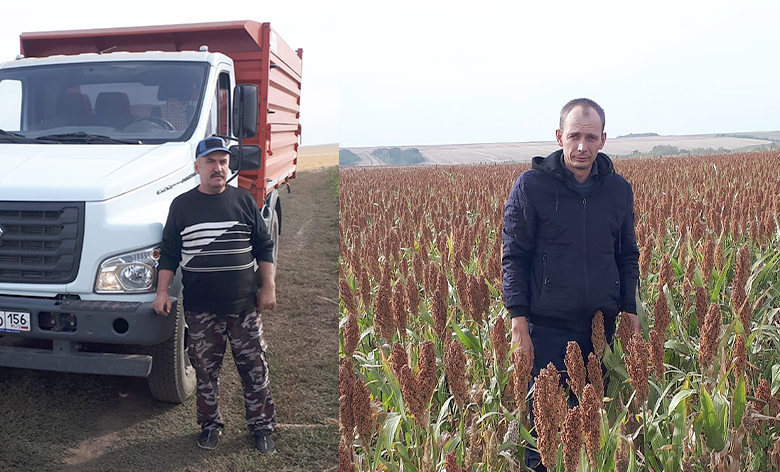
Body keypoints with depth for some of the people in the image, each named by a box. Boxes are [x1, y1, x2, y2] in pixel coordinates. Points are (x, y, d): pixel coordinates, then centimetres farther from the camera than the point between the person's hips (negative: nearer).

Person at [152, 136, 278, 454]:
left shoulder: (244, 201, 5)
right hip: (200, 308, 0)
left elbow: (264, 248, 8)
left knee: (255, 369, 5)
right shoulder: (182, 205, 5)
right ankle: (210, 425, 28)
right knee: (205, 371, 10)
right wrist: (162, 291, 2)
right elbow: (169, 253, 9)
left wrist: (268, 288, 2)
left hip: (244, 305, 0)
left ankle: (261, 426, 20)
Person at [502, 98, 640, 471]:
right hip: (548, 328, -3)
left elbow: (628, 256, 15)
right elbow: (514, 257, -5)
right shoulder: (531, 185, -5)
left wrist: (630, 312, 8)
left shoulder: (618, 189, 7)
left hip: (602, 328, 4)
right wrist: (518, 321, -11)